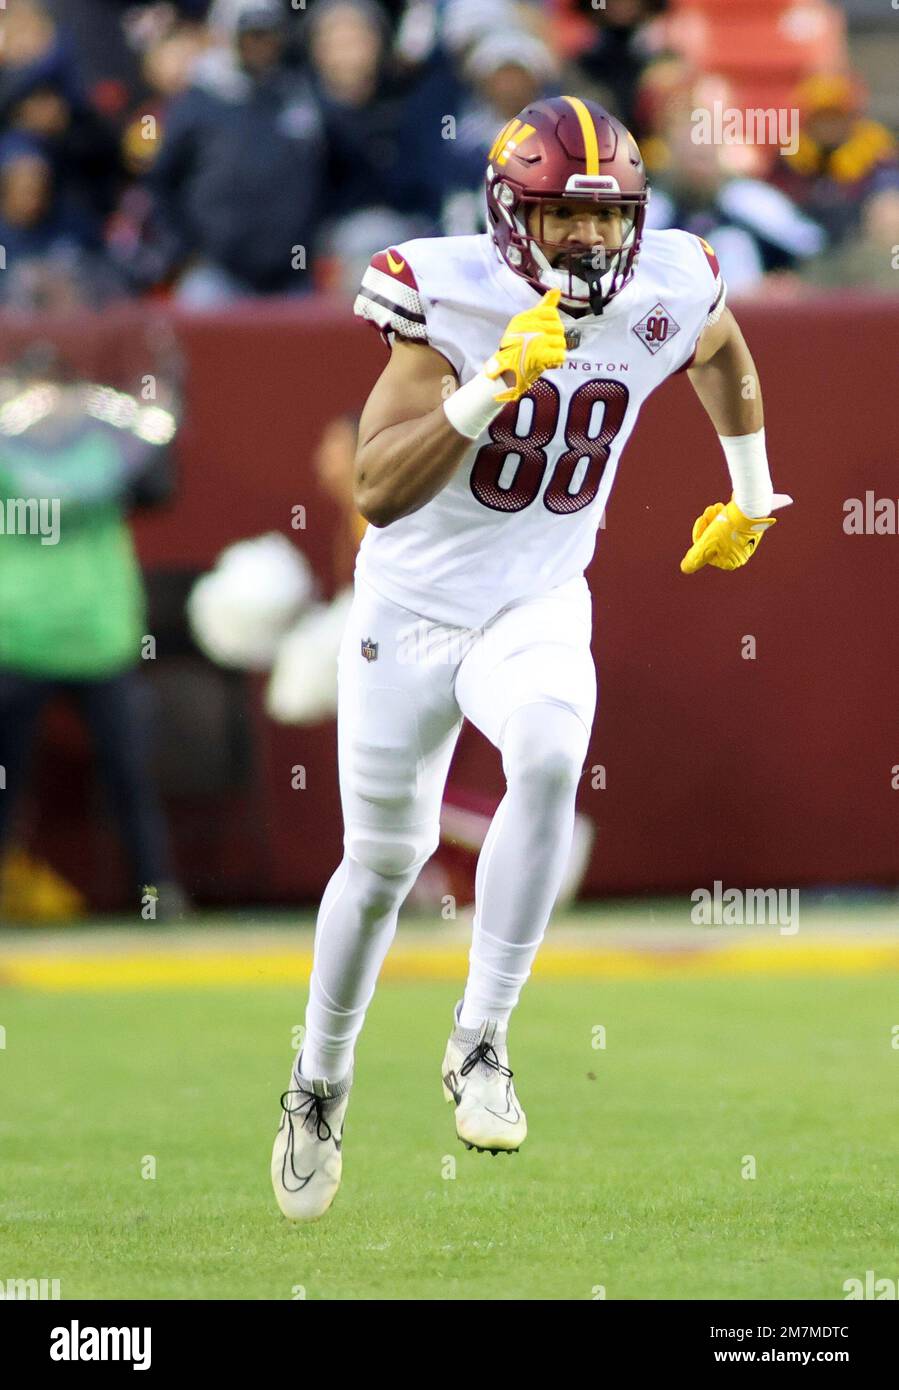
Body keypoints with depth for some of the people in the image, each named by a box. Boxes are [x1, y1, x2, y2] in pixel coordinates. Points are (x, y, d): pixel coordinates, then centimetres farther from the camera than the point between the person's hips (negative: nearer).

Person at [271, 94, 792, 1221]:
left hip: (539, 607, 1)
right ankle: (320, 1082, 36)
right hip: (412, 608, -1)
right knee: (383, 859, 9)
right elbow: (379, 493, -29)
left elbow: (723, 353, 17)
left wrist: (751, 496, 23)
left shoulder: (666, 293, -11)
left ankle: (480, 1042, -21)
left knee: (550, 758, -31)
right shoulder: (449, 298, -21)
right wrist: (493, 385, -38)